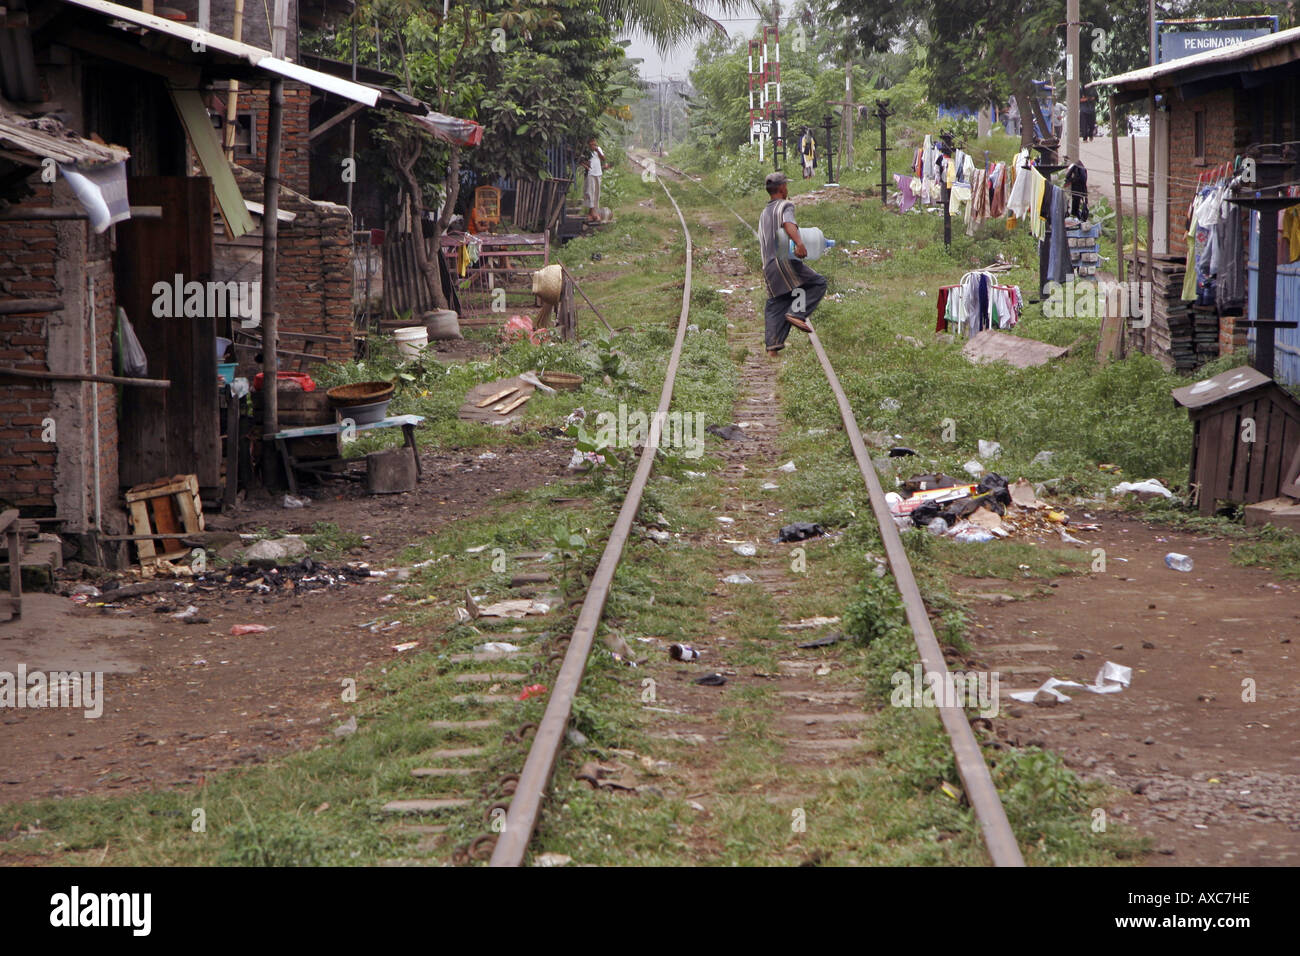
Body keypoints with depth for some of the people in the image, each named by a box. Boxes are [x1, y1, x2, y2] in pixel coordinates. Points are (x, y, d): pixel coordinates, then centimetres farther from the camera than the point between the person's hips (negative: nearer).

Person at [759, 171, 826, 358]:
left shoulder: (764, 213, 26)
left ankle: (772, 346, -6)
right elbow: (789, 223, -21)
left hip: (769, 267, 8)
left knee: (775, 307, 5)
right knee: (818, 283, -2)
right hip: (785, 260, -8)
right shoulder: (785, 206, 1)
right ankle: (797, 313, -18)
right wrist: (798, 243, -37)